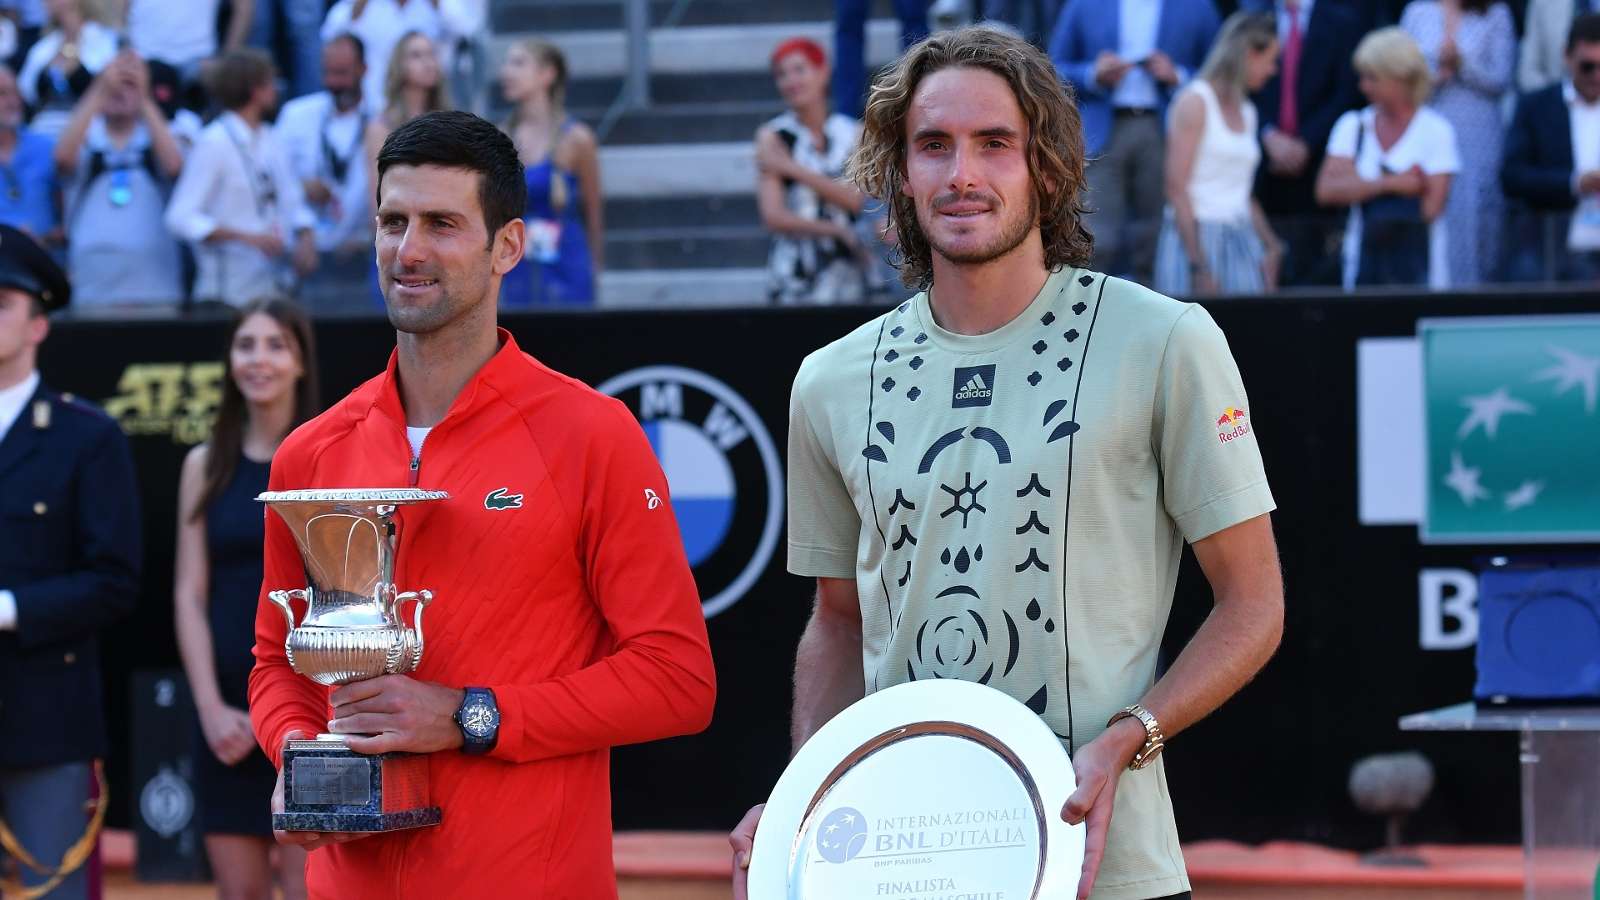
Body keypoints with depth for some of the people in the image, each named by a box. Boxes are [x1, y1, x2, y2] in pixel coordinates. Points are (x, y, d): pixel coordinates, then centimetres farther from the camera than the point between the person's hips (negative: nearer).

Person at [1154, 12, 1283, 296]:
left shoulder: (1247, 111, 17)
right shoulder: (1195, 102, -6)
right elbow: (1177, 188, -12)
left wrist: (1271, 245, 7)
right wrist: (1199, 265, -18)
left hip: (1240, 240, 7)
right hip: (1196, 239, -7)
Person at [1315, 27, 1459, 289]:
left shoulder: (1435, 130, -1)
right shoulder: (1352, 126, 9)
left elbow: (1431, 208, -7)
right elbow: (1327, 189, -4)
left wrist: (1361, 188, -2)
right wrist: (1391, 183, -14)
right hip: (1364, 264, 3)